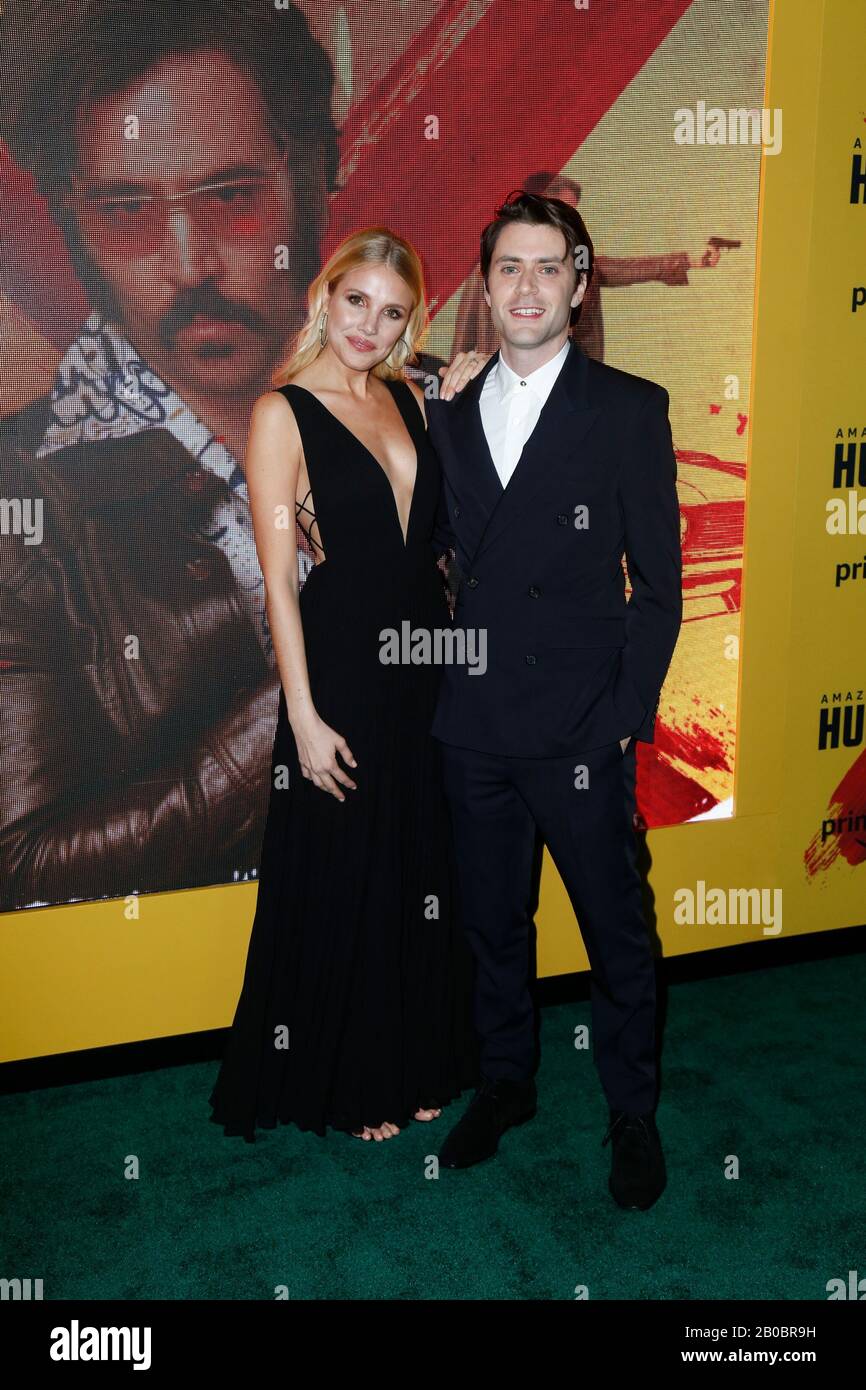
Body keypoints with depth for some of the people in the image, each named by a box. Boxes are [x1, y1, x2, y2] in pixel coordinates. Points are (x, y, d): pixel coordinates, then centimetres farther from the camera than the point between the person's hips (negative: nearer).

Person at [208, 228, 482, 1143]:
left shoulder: (408, 398, 9)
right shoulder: (282, 412, -8)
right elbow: (278, 579, -11)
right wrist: (304, 716, -15)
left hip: (427, 657, 6)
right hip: (342, 664, -6)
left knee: (424, 874, 16)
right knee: (346, 880, 7)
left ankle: (416, 1061, 36)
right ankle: (345, 1081, 28)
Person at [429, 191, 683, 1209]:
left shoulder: (629, 409, -2)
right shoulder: (450, 416, 10)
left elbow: (658, 583, -4)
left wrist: (626, 715, -9)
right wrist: (446, 679, 0)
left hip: (581, 729, -3)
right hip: (474, 725, 4)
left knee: (616, 930, 8)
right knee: (490, 920, 17)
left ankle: (634, 1116, 28)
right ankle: (505, 1084, 38)